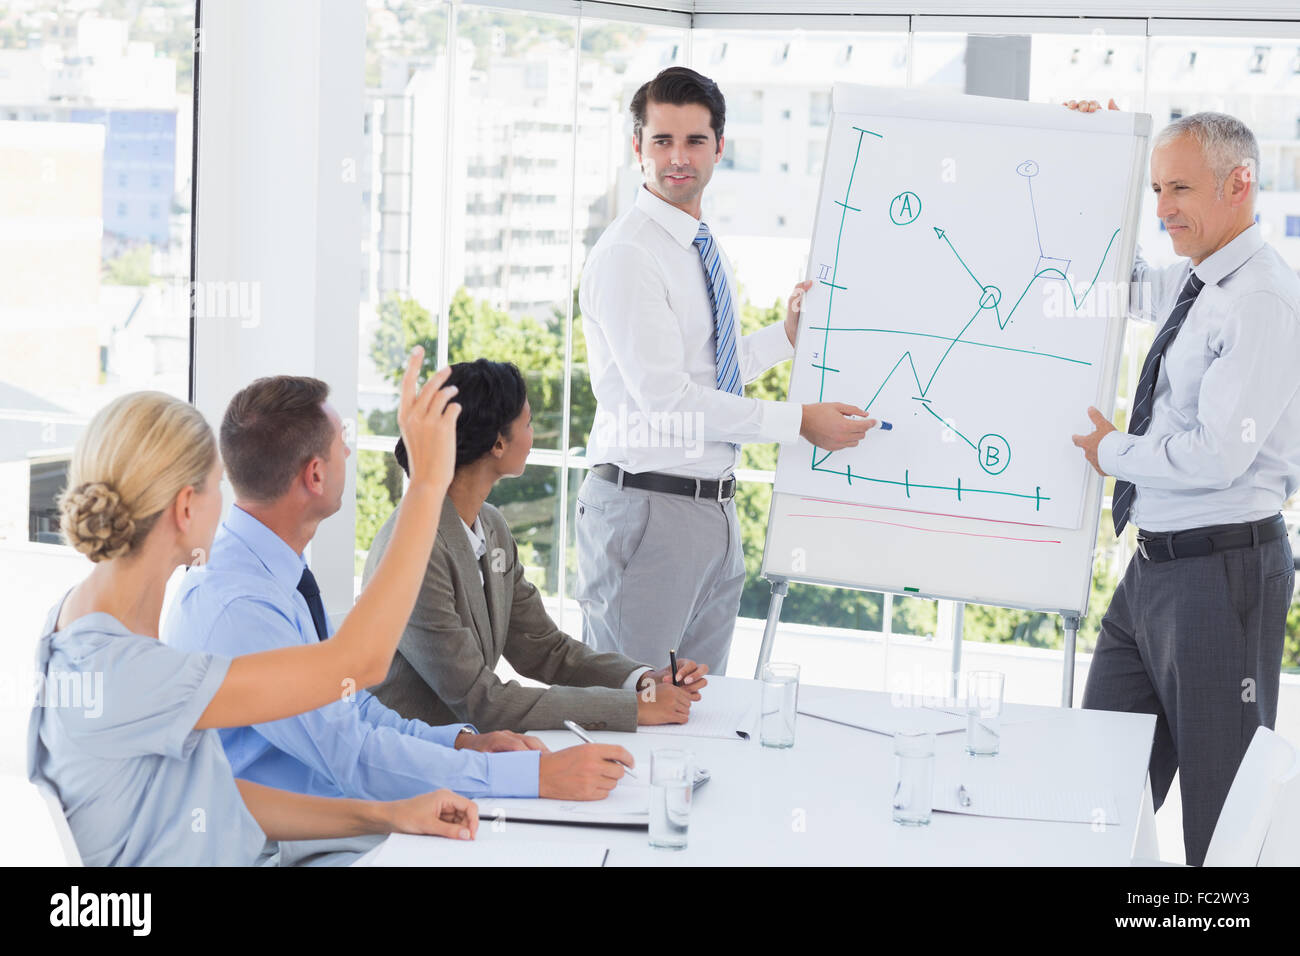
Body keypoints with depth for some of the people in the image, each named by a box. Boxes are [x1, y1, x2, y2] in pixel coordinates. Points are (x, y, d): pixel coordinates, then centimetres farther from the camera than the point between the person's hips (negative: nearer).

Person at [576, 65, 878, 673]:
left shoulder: (704, 248, 14)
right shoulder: (627, 255, -15)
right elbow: (666, 396, -20)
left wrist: (787, 332, 13)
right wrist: (800, 421, -17)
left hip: (715, 508, 9)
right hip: (646, 508, -9)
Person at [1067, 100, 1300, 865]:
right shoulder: (1193, 285, 11)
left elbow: (1217, 454, -25)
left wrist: (1112, 450, -8)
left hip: (1223, 570, -9)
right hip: (1156, 565, 9)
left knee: (1221, 806, 2)